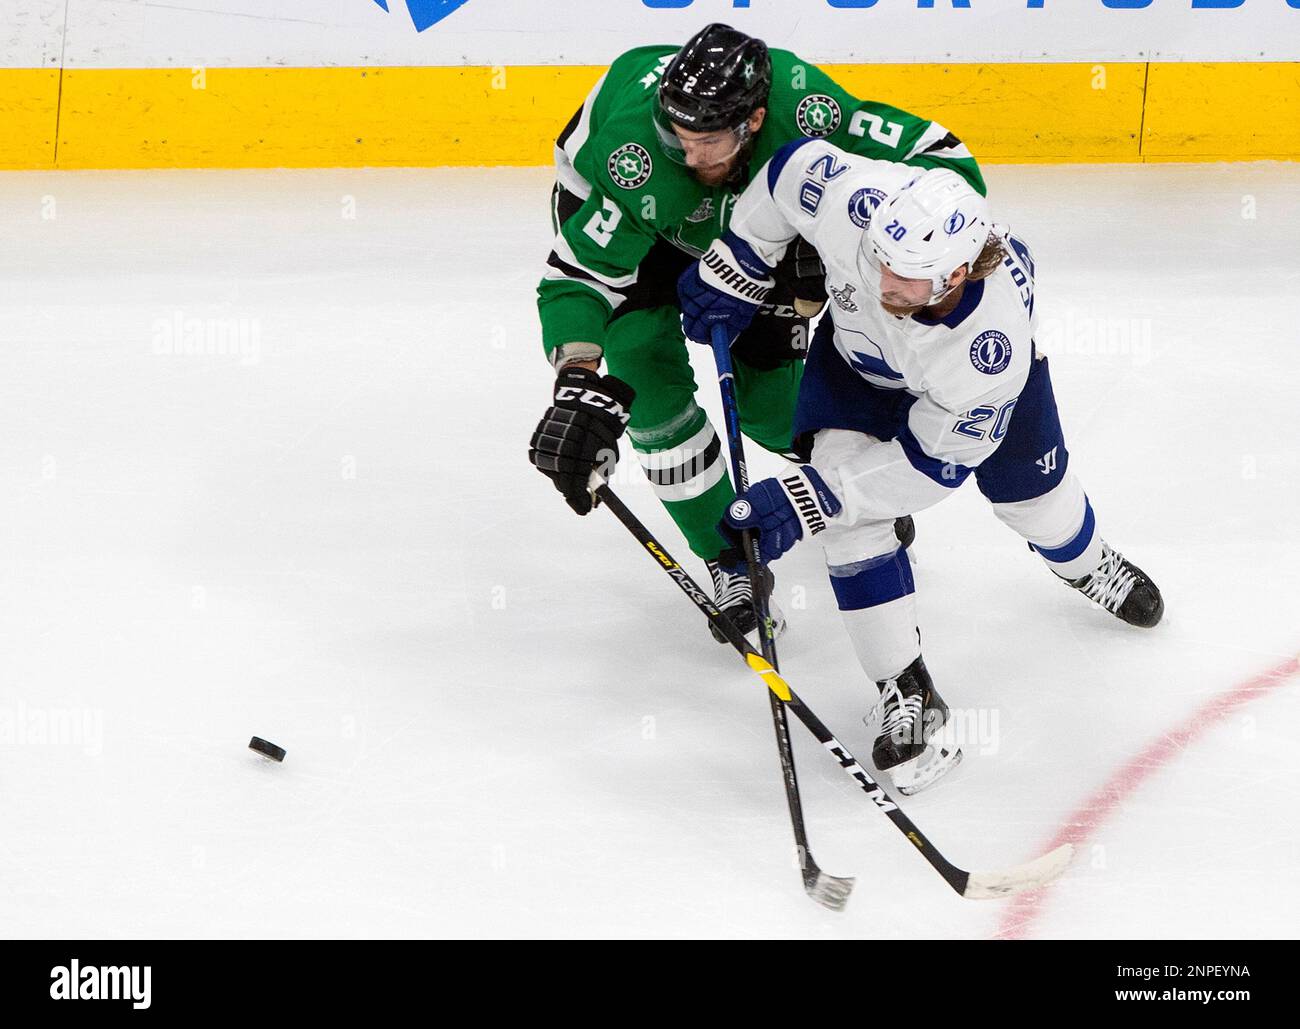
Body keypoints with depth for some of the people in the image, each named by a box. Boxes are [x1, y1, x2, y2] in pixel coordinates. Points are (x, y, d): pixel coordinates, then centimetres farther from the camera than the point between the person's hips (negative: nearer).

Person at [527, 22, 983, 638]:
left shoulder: (804, 108, -39)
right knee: (650, 385, -15)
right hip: (603, 208, -2)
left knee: (770, 403, 1)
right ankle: (725, 557, 5)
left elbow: (950, 165, -34)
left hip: (744, 219, 2)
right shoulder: (633, 158, -44)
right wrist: (580, 382, -53)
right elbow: (578, 275, -37)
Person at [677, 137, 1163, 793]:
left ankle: (1085, 563, 57)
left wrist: (811, 498, -37)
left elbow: (934, 459, -33)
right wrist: (734, 270, -13)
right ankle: (906, 693, -4)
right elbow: (796, 165, -21)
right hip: (856, 349, 2)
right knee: (850, 520, -16)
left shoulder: (993, 346, -46)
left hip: (957, 361, -2)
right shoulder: (855, 201, -45)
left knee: (1029, 489, 19)